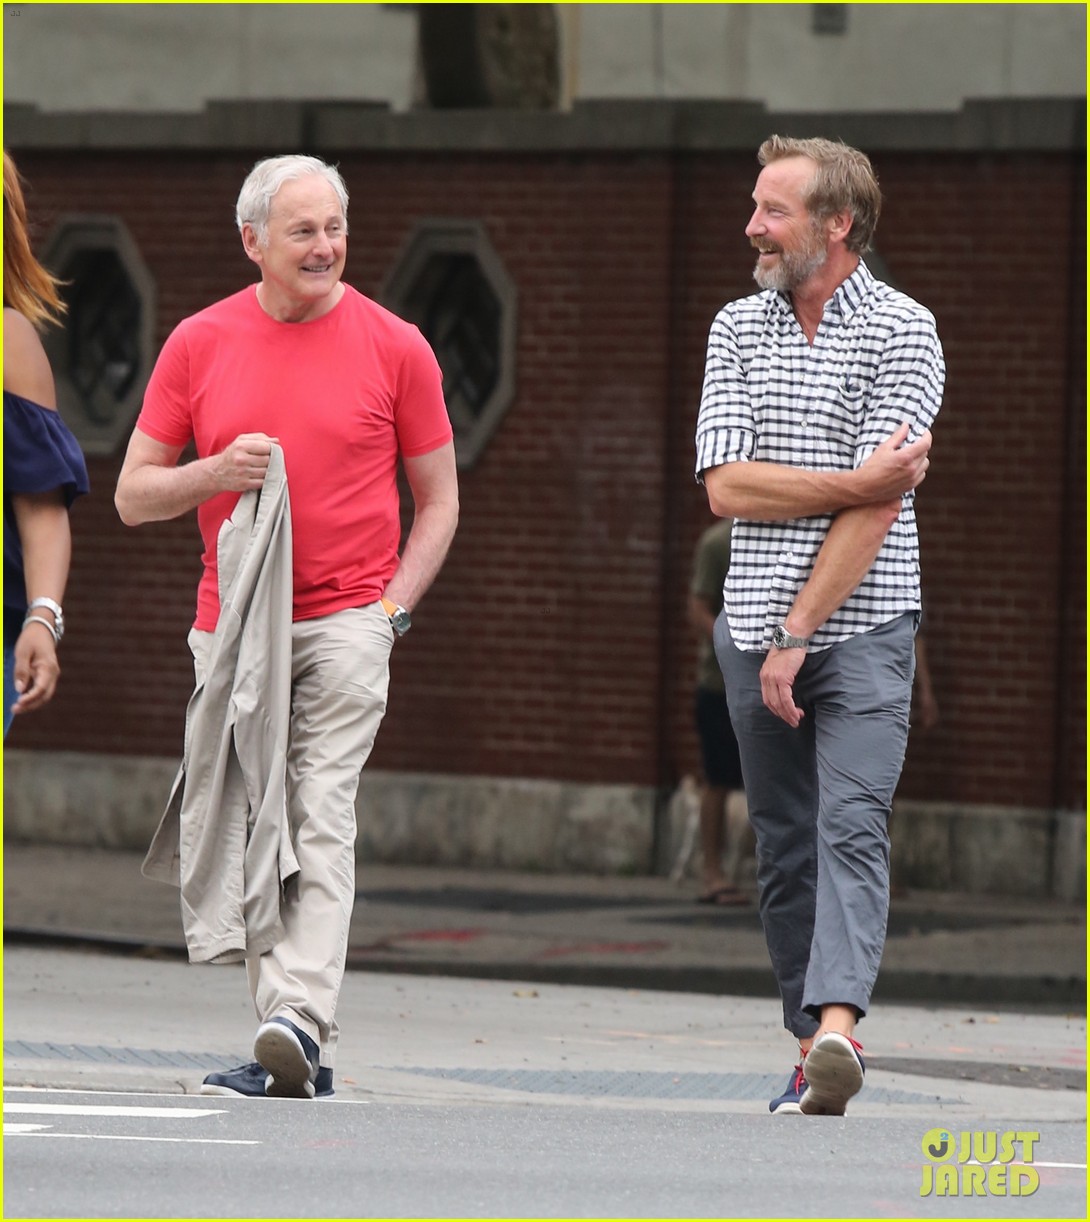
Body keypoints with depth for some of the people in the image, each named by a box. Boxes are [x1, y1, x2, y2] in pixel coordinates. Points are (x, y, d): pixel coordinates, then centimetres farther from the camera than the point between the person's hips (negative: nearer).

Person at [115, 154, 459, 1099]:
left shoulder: (394, 347, 2)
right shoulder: (198, 345, 7)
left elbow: (438, 503, 9)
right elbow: (133, 496, 9)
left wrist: (390, 609, -5)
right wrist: (217, 472, -10)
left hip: (346, 621, -3)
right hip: (232, 626, 3)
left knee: (320, 820, -15)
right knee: (243, 829, 3)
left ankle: (297, 1026, -25)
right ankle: (305, 1056, 10)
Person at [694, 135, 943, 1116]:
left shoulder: (902, 330, -4)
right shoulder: (737, 329, 10)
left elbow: (879, 505, -12)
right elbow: (728, 487, 0)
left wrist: (799, 633, -15)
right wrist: (853, 482, -12)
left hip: (862, 627, -5)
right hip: (755, 627, 5)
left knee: (852, 826, -17)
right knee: (784, 844, 5)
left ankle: (836, 1024, -31)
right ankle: (815, 1047, 10)